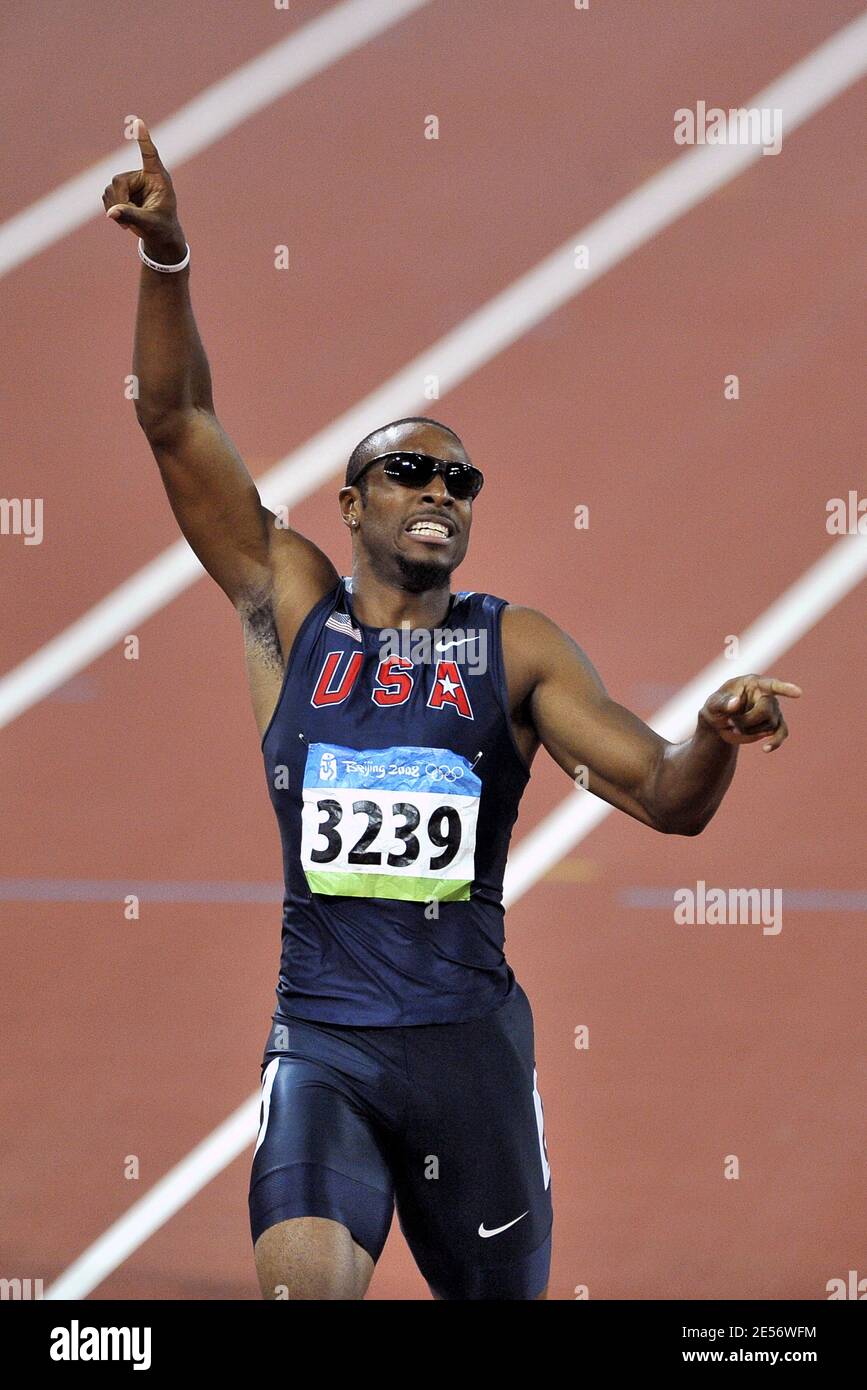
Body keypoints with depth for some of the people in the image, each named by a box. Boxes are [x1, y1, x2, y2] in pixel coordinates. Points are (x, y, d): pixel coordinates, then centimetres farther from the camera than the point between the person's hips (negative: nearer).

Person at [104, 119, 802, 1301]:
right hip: (320, 1038, -1)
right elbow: (177, 424, 0)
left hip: (468, 1038, 1)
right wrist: (166, 261, -13)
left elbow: (667, 798, 0)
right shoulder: (292, 606, 7)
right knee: (301, 1287, -23)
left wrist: (716, 735, -23)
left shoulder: (516, 648, 6)